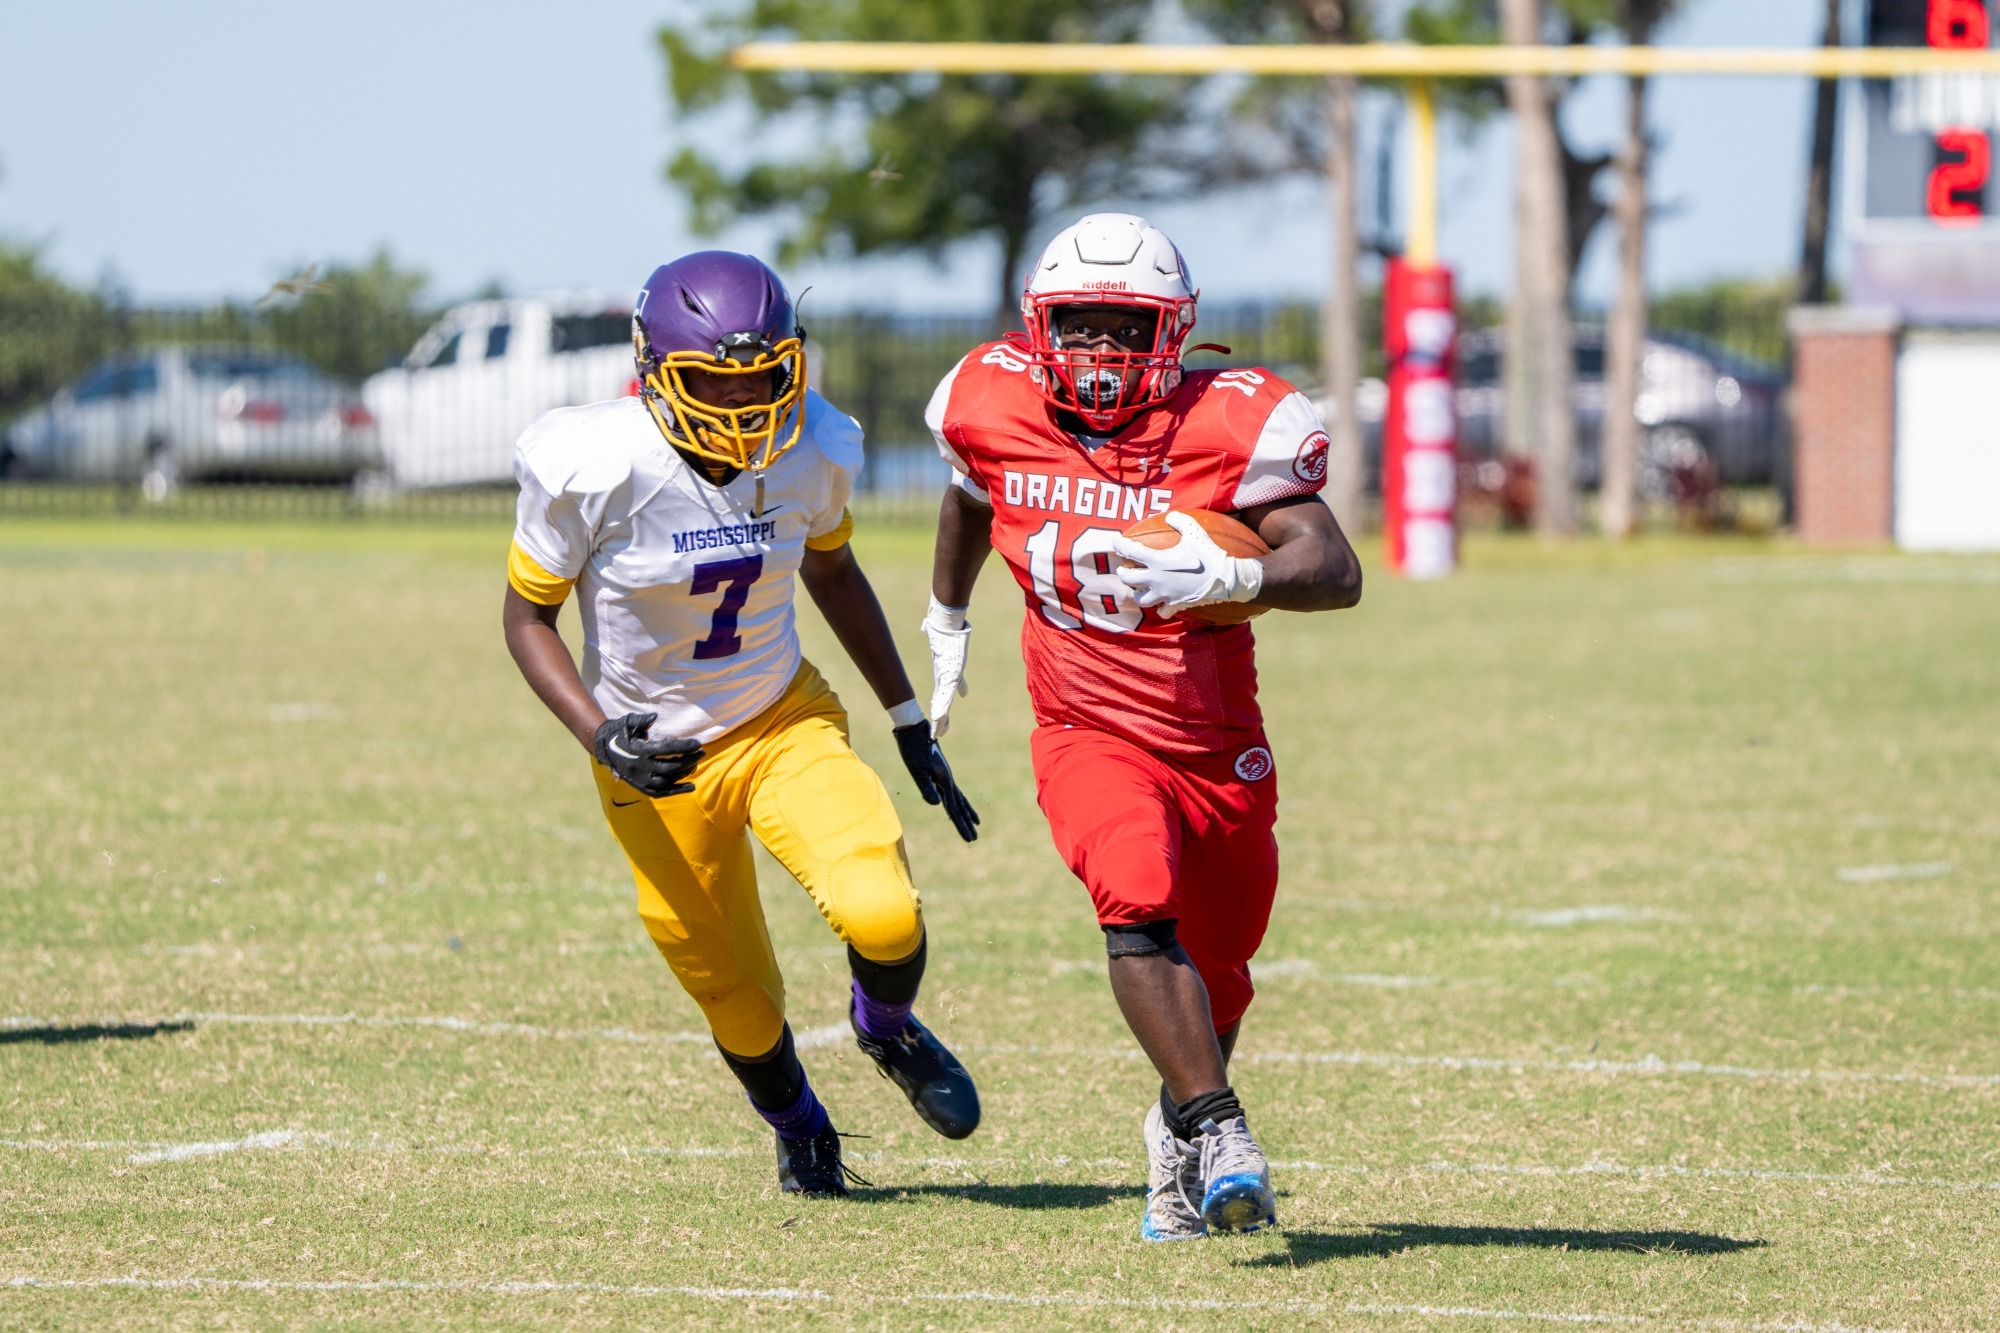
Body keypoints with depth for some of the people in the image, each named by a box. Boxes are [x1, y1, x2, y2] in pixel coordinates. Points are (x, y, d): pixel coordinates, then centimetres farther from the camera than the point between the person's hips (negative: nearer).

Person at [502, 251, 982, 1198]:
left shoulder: (809, 452, -13)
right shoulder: (596, 470, -25)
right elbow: (527, 618, -11)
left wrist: (910, 723, 13)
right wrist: (601, 737, -26)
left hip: (783, 721, 2)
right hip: (657, 756, -2)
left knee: (883, 919, -22)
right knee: (738, 1001, 7)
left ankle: (888, 1026, 15)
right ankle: (799, 1130, 41)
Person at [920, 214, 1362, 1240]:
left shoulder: (1228, 427, -16)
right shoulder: (997, 411, -6)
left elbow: (1336, 572, -25)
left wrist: (1225, 578, -42)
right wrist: (946, 620, 31)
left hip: (1218, 749, 0)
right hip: (1087, 734, 0)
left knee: (1215, 983, 15)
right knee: (1137, 901, -30)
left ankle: (1177, 1133, 46)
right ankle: (1222, 1136, -32)